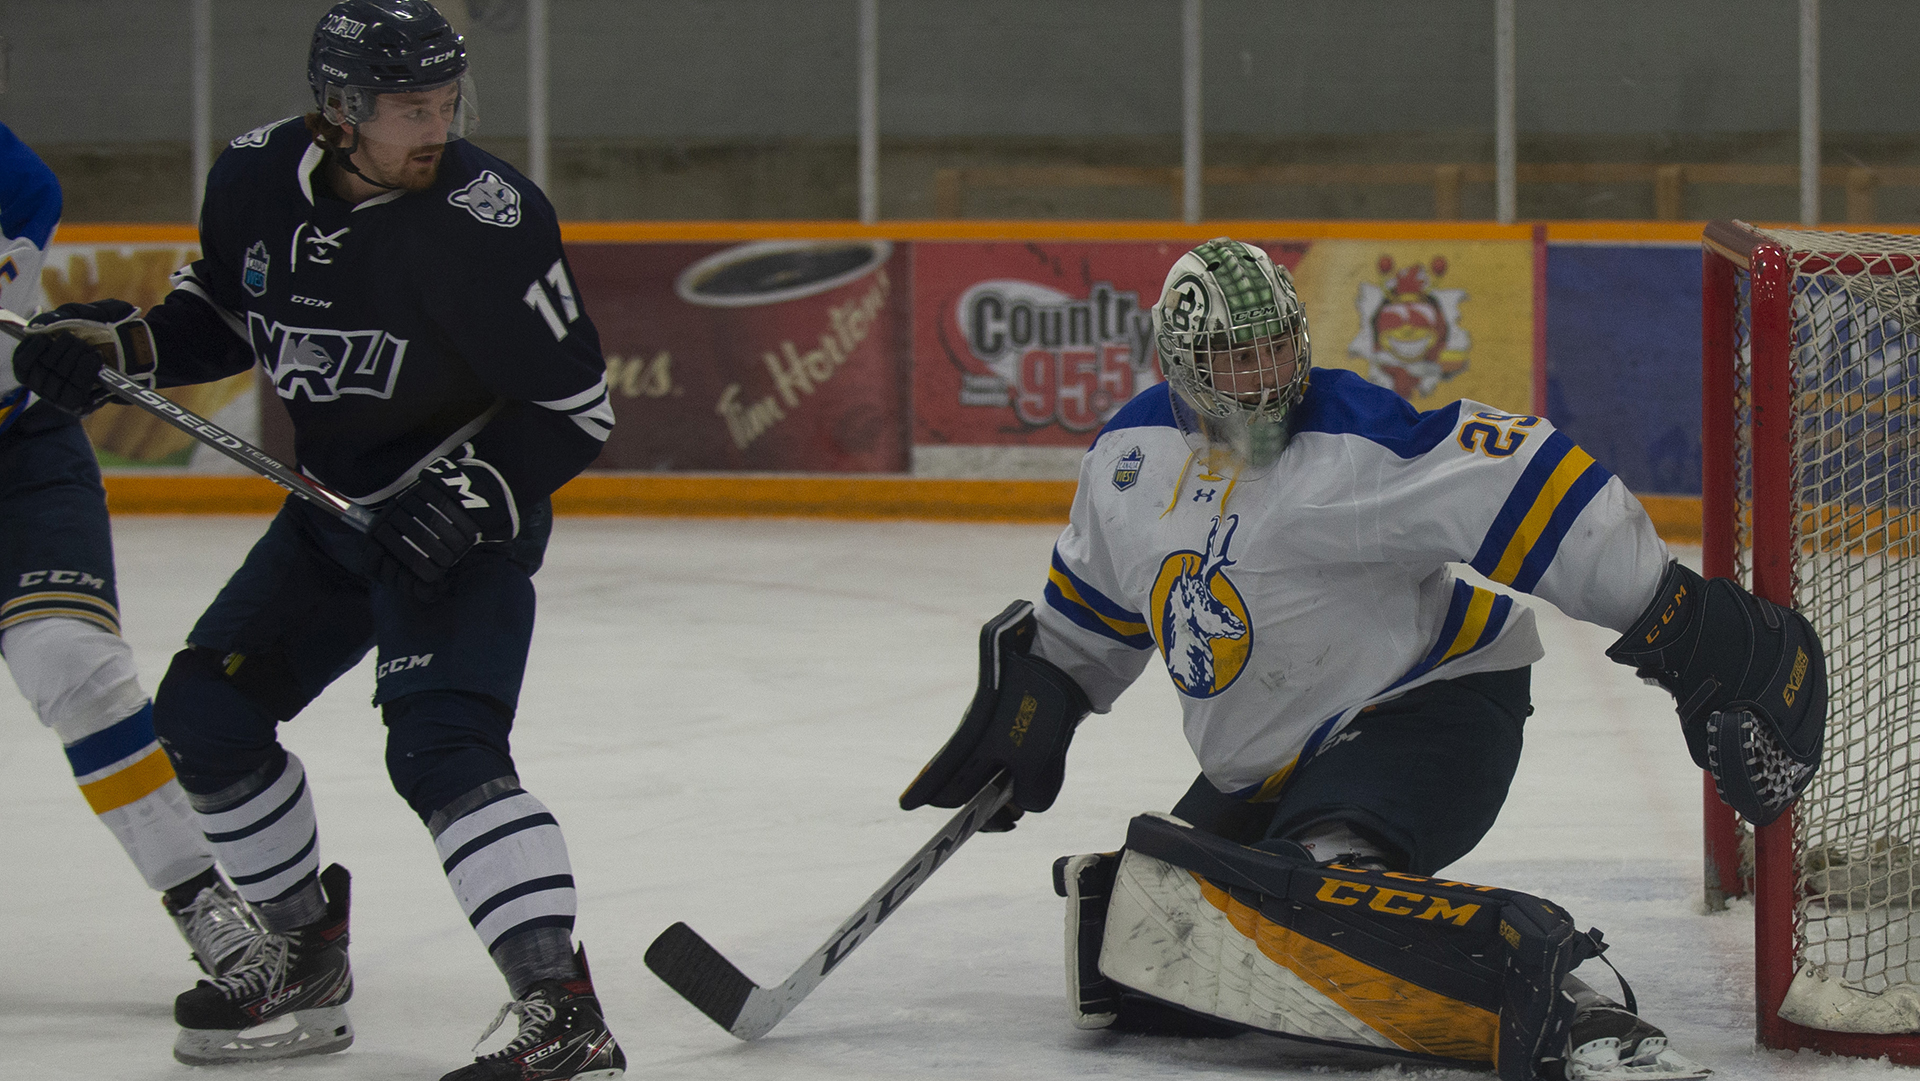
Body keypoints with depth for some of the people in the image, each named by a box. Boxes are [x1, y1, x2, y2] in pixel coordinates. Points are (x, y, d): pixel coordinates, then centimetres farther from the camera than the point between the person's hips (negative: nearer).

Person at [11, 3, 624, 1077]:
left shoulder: (485, 219, -25)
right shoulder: (259, 178, -8)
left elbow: (576, 404, -19)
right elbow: (222, 313, 13)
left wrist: (474, 497, -30)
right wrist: (124, 343, -4)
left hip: (467, 516, -7)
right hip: (333, 507, 7)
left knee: (441, 746, -24)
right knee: (204, 712, 10)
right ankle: (304, 951, 28)